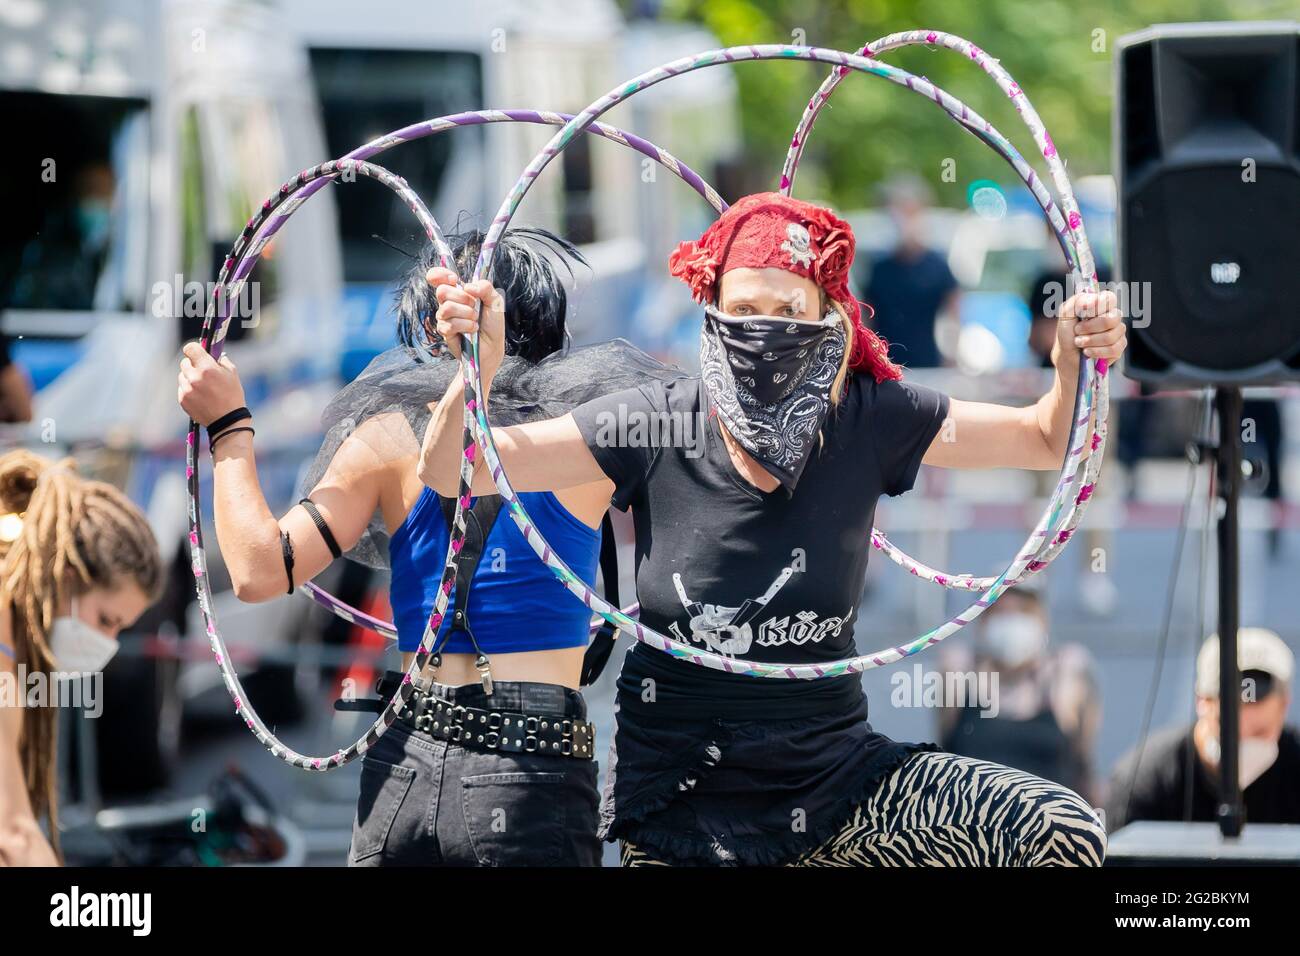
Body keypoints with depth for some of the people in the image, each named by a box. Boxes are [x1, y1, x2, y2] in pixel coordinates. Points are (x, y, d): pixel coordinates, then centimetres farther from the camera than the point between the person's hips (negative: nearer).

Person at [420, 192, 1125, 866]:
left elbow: (1046, 439, 5)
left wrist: (1075, 361, -16)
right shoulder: (656, 426, -9)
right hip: (678, 794, -2)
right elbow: (450, 472, -11)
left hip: (830, 769, 2)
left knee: (1064, 836, -14)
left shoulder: (868, 420, -6)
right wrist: (479, 369, -30)